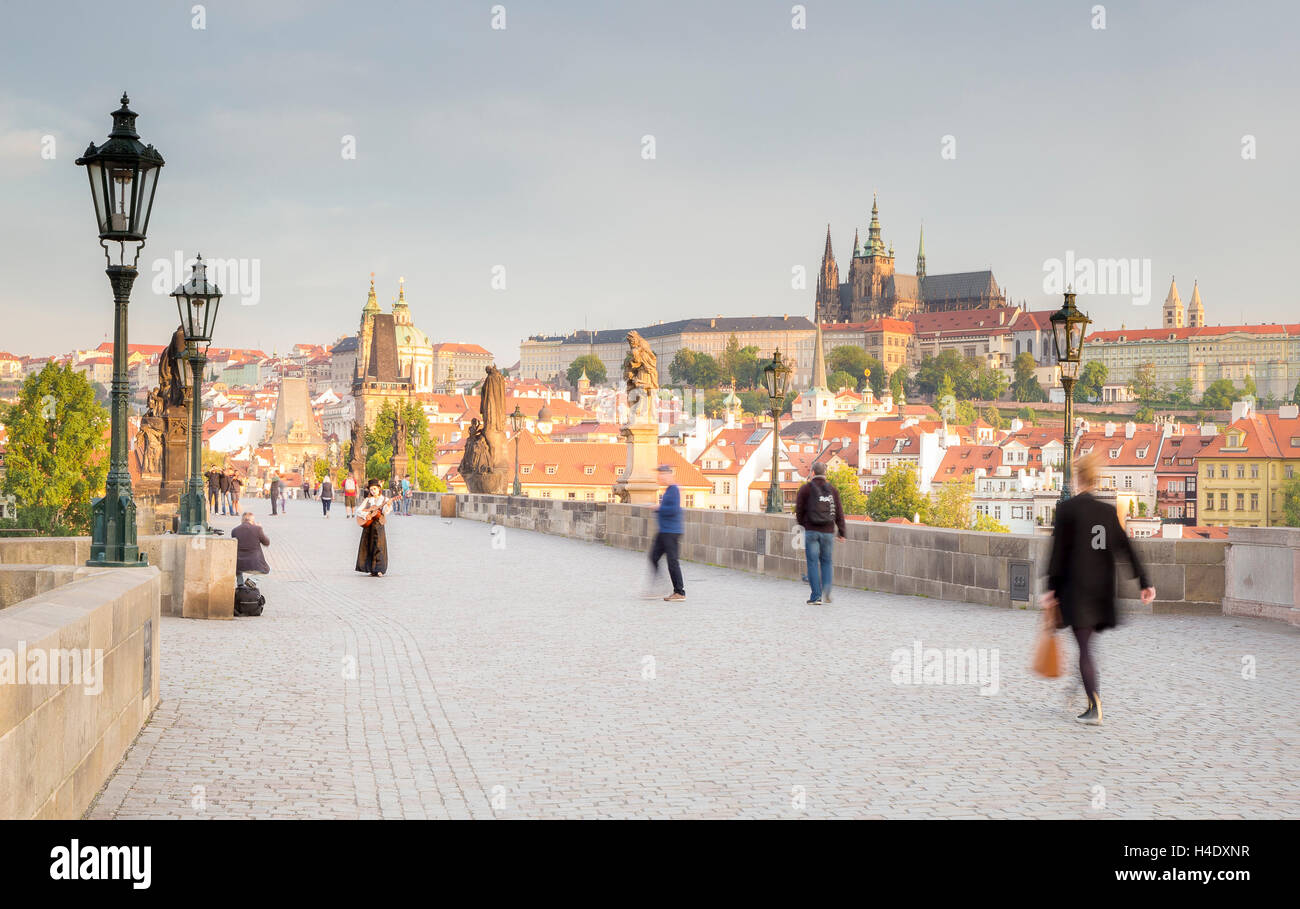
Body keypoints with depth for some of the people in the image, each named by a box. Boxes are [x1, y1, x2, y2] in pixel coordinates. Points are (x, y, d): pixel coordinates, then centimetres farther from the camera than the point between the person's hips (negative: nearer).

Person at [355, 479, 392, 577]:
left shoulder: (384, 500, 6)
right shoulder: (367, 500, 9)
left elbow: (385, 512, -7)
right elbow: (358, 510, 3)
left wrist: (388, 507, -26)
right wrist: (365, 515, -14)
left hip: (378, 525, -2)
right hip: (368, 525, 2)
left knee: (378, 546, -9)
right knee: (367, 546, 1)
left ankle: (378, 570, -10)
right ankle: (371, 569, 8)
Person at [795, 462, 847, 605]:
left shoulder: (805, 488, -1)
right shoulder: (832, 490, 6)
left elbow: (799, 510, 0)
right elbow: (839, 512, 7)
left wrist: (801, 523, 19)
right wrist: (841, 532, 16)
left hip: (811, 530, -2)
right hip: (828, 531, 2)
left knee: (813, 562, 2)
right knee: (827, 561, 13)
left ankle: (816, 596, 0)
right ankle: (826, 592, -3)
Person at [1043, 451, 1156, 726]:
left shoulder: (1066, 509, -7)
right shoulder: (1108, 510, 7)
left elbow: (1058, 551, -9)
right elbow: (1127, 548, 5)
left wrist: (1051, 589, -6)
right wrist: (1145, 582, 7)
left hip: (1076, 587, -5)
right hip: (1102, 589, 5)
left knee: (1085, 646, -5)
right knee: (1086, 644, 18)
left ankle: (1095, 707, -10)